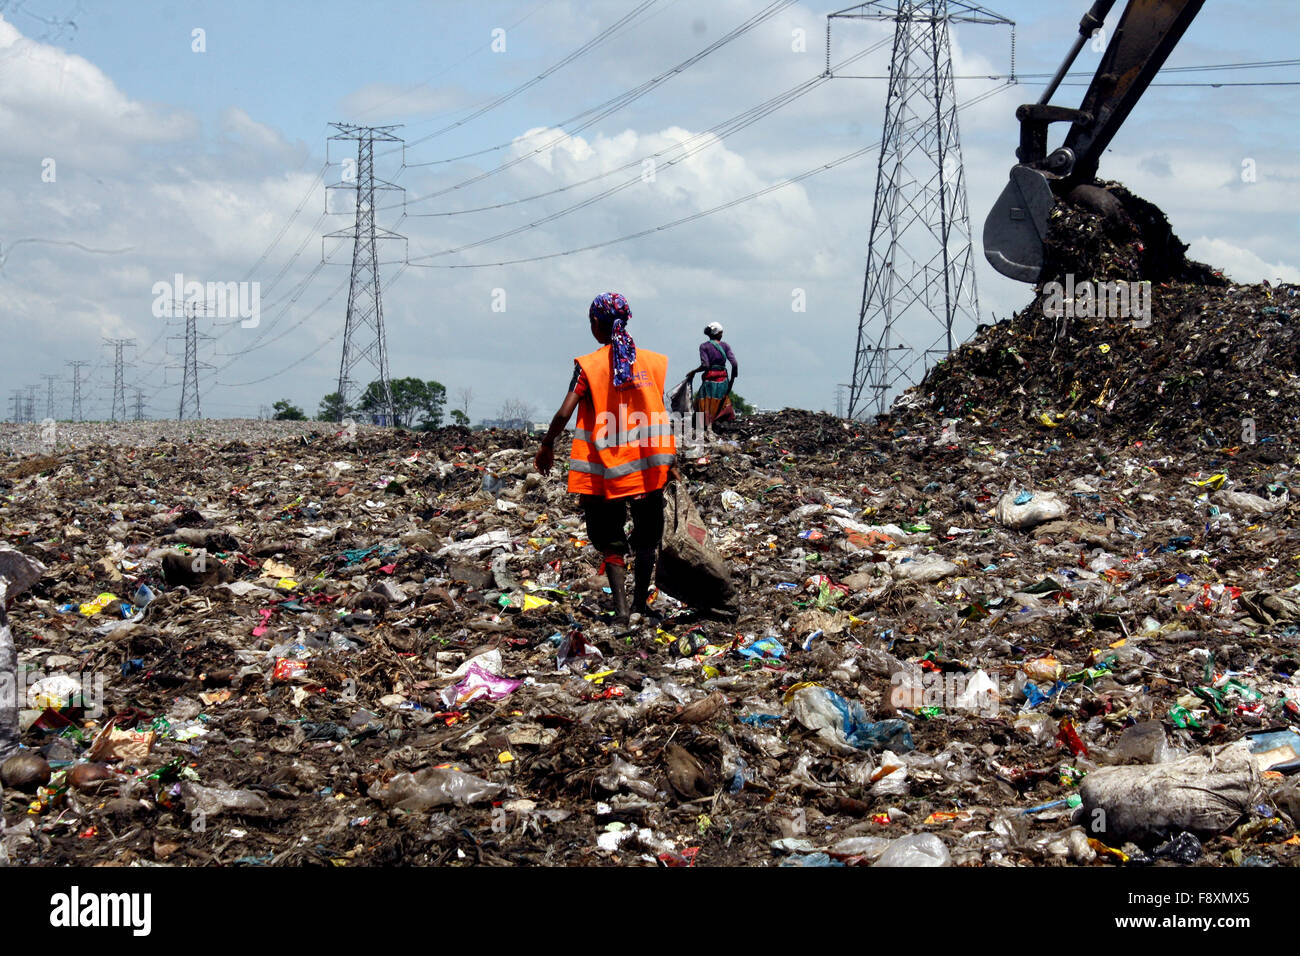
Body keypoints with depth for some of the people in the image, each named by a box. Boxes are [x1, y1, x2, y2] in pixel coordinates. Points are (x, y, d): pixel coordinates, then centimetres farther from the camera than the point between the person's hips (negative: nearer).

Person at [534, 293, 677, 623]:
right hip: (648, 468, 2)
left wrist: (546, 448, 4)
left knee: (610, 540, 9)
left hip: (605, 471, -2)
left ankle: (621, 606, -5)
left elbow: (564, 413, -11)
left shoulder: (589, 366, -8)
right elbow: (660, 414, 4)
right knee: (647, 538, 16)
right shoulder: (653, 362, 1)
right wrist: (671, 458, 13)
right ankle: (639, 606, 18)